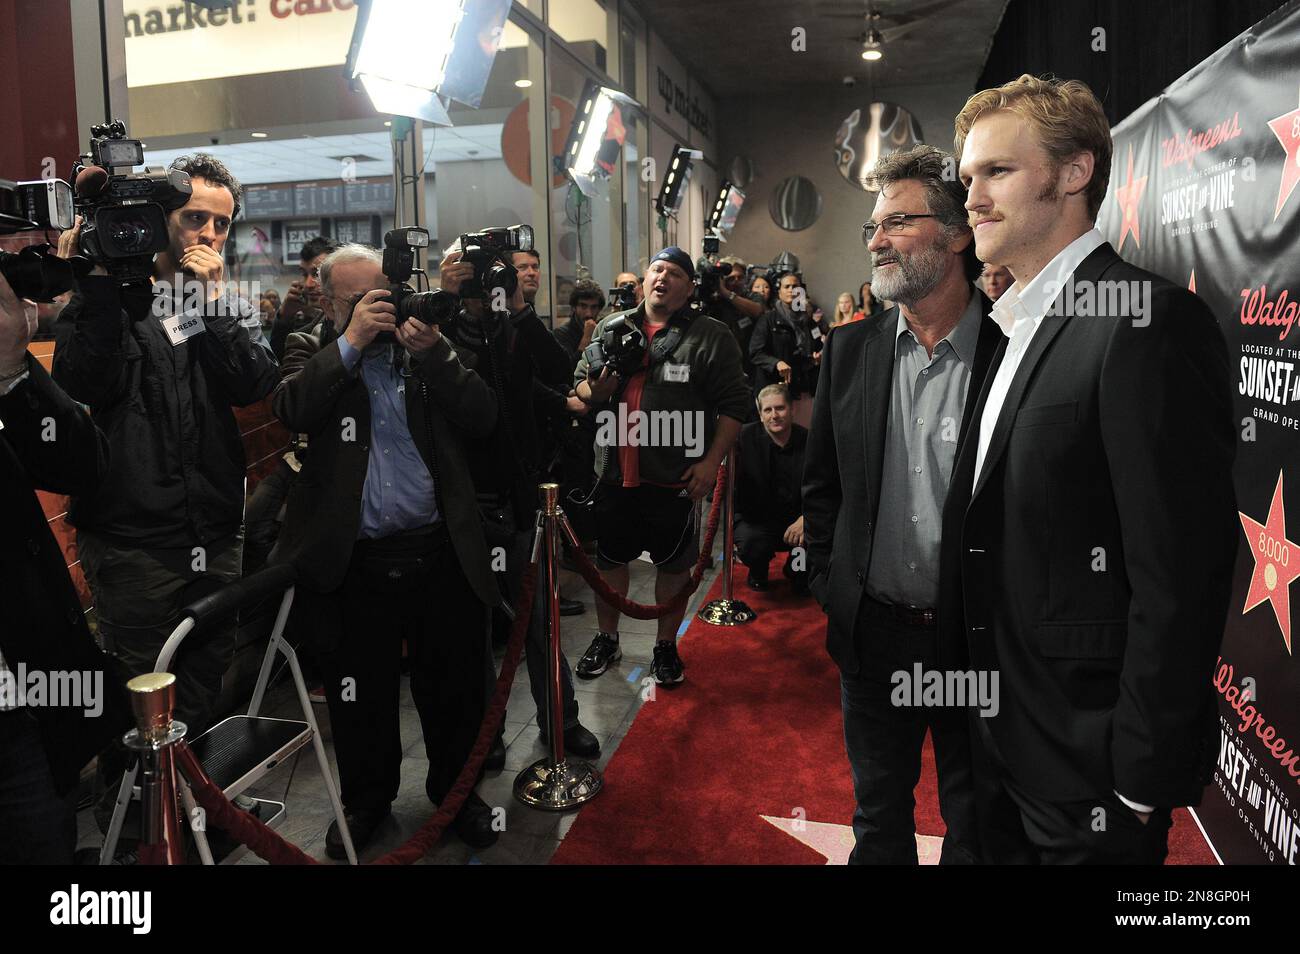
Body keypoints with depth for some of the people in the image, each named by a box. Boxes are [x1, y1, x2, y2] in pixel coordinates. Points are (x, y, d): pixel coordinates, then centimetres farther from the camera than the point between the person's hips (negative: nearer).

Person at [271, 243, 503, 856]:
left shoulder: (429, 349, 8)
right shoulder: (312, 353, 7)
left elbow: (482, 419, -3)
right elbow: (292, 410, -14)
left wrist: (433, 352, -12)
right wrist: (353, 340, -16)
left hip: (442, 557, 1)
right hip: (355, 565, 0)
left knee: (455, 692, 13)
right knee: (360, 697, 14)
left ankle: (456, 790, 37)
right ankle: (366, 799, 39)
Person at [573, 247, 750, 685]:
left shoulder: (711, 337, -3)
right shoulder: (611, 328, 9)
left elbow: (733, 406, -6)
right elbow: (580, 382, 16)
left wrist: (711, 461, -13)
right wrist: (594, 390, -7)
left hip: (674, 478, -3)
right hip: (614, 472, 4)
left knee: (673, 564, 10)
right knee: (609, 558, 15)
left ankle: (666, 646, 28)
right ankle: (606, 640, 34)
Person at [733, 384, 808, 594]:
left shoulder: (808, 440, -4)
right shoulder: (746, 436, -8)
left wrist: (805, 518, -24)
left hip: (796, 521, 2)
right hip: (756, 520, -2)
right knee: (750, 547, -32)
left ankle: (796, 570, 12)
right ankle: (758, 571, 10)